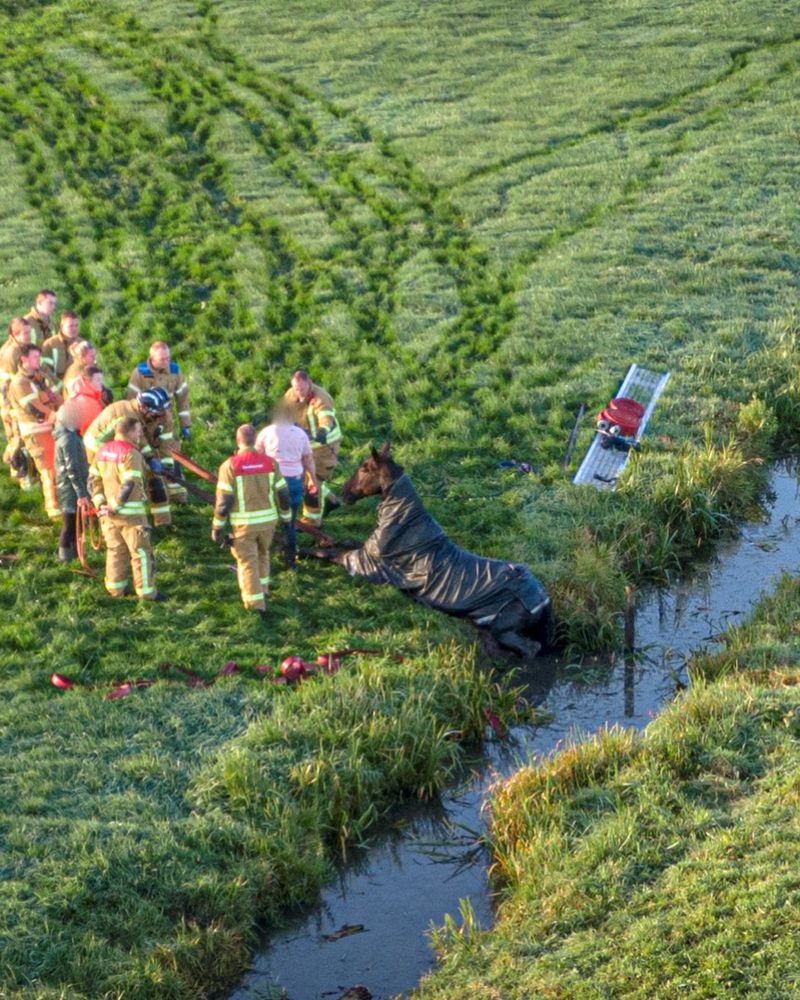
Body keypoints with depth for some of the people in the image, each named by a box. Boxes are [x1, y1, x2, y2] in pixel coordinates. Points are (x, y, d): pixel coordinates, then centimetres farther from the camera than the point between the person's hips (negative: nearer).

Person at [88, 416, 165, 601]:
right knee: (141, 551, 2)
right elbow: (129, 485, -24)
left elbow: (93, 479, 8)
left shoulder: (103, 450, 7)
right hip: (131, 513, -7)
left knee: (115, 550, 18)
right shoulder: (131, 454, -18)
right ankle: (146, 591, 5)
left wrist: (100, 503, 4)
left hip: (108, 512, 7)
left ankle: (116, 588, 24)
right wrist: (116, 507, -17)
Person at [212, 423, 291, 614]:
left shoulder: (230, 466, -11)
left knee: (248, 561, 6)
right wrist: (286, 517, 16)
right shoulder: (269, 463, -2)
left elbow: (223, 500, -12)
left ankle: (256, 603, 4)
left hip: (243, 523, -3)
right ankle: (262, 589, 37)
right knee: (262, 554, 26)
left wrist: (217, 527, -3)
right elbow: (283, 494, 2)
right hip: (268, 519, 3)